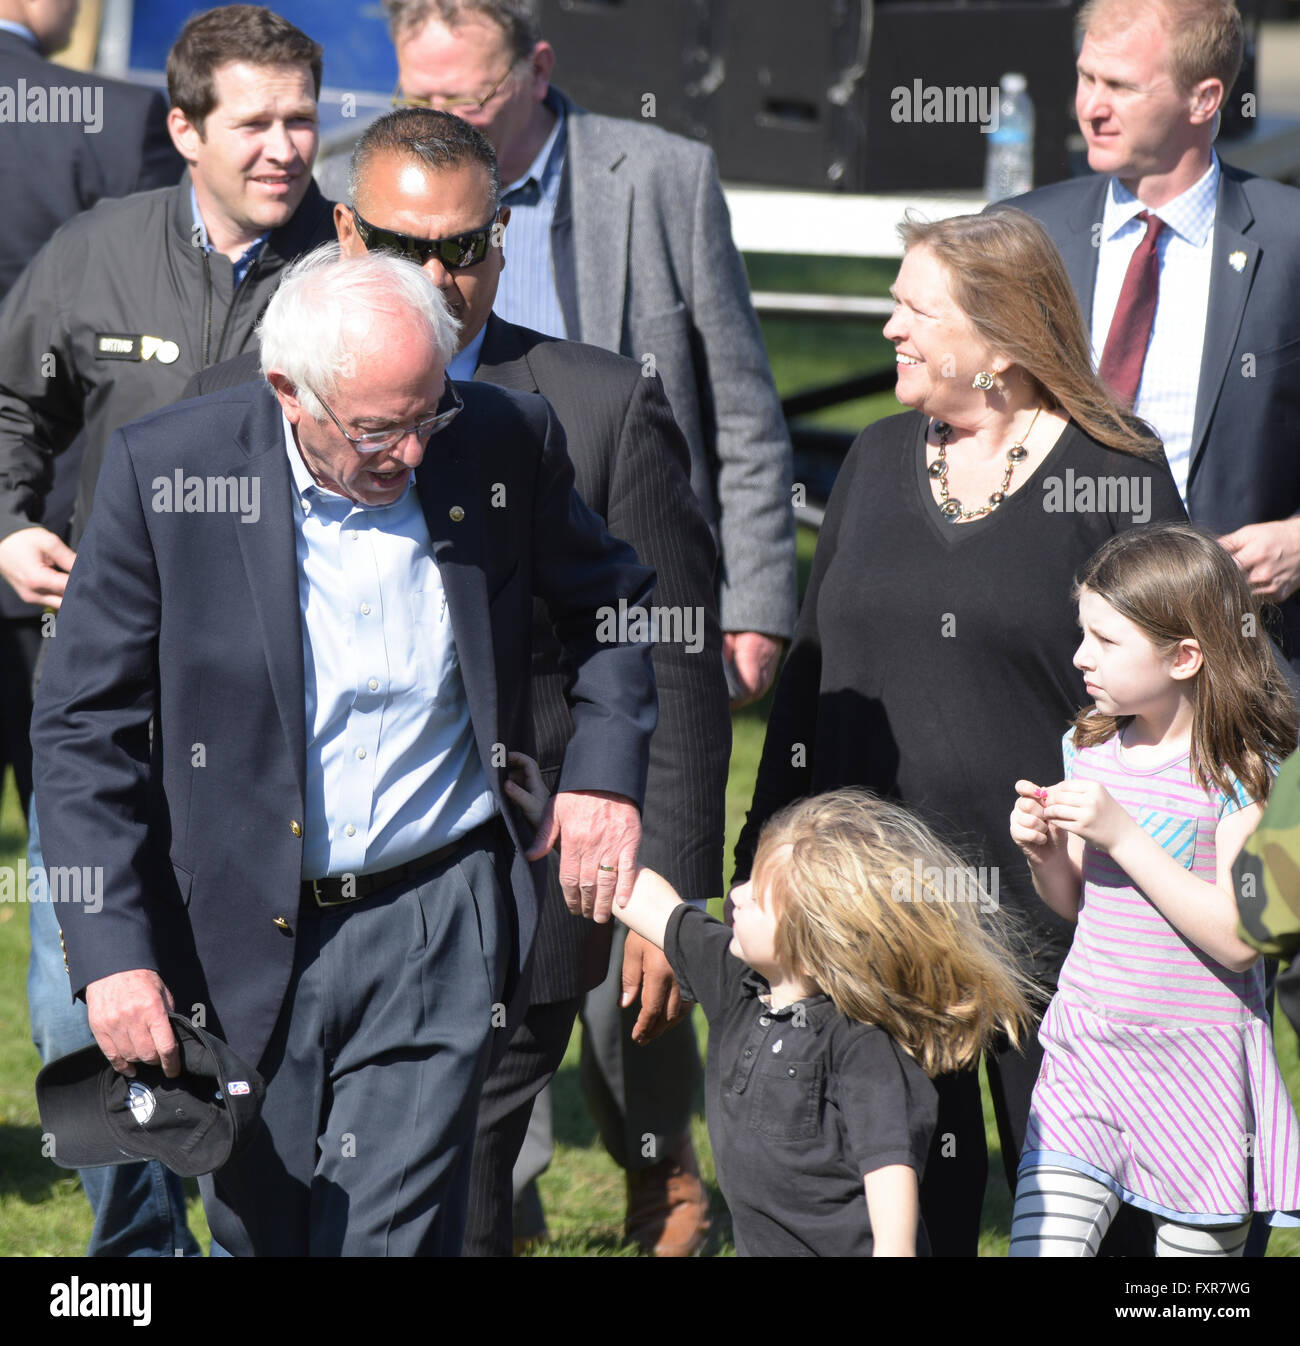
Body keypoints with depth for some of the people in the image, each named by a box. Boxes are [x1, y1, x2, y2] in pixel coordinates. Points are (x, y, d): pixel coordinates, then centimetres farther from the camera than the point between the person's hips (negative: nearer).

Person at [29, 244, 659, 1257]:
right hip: (241, 941, 0)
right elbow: (83, 729, -5)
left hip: (435, 937, 0)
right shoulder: (166, 472, -10)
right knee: (260, 1234, 10)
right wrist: (111, 949, -13)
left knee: (390, 1237, -6)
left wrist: (606, 769, 0)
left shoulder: (505, 444, -4)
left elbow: (618, 610, 16)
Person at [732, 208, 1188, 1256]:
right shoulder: (879, 460, 11)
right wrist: (767, 863, 12)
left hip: (1052, 906, -4)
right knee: (909, 1204, 10)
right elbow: (813, 668, 16)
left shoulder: (1116, 477, -4)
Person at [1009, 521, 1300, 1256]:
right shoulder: (1091, 748, 5)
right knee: (1040, 1244, -7)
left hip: (1198, 1070, -4)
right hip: (1086, 1056, 5)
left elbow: (1238, 937, -22)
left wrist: (1122, 835, -23)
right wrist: (1045, 852, -5)